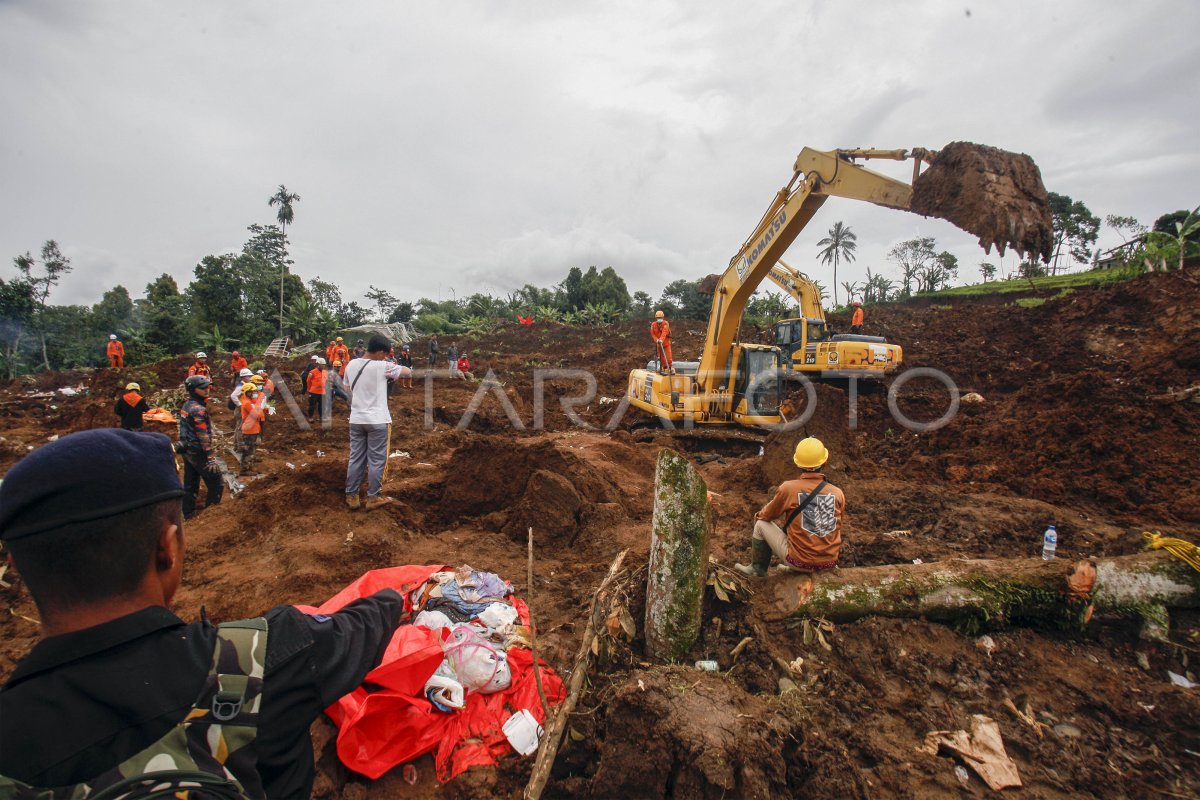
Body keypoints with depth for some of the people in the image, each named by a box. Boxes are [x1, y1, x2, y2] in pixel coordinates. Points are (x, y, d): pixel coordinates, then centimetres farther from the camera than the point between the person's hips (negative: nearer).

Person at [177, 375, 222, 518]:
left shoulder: (186, 405, 9)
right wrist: (211, 459, -23)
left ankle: (188, 514, 24)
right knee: (215, 484, -1)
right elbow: (204, 437, -23)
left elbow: (185, 429, 17)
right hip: (198, 452, -9)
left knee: (190, 484, 16)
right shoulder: (198, 409, -20)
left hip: (187, 450, 10)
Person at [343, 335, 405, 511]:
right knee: (376, 459, 5)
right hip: (378, 420, -6)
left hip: (356, 419, 6)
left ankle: (351, 496, 20)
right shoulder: (381, 366, -14)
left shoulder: (351, 365, 5)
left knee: (356, 458, 13)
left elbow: (348, 389, 14)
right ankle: (372, 498, 12)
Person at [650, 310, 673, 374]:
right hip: (658, 343, 2)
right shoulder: (653, 325, -2)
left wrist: (661, 339, -42)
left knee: (668, 356, -1)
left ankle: (669, 367, 18)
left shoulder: (665, 324, -13)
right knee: (661, 357, 3)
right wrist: (656, 340, -21)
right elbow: (652, 334, -2)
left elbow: (664, 332, -27)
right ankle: (665, 368, 14)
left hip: (666, 342, -2)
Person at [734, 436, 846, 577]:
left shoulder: (788, 488, -13)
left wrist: (758, 516, 27)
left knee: (762, 524, 17)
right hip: (829, 564, 4)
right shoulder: (838, 493, -5)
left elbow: (767, 515, 3)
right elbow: (836, 525, 13)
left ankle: (757, 568, 32)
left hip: (800, 563, -4)